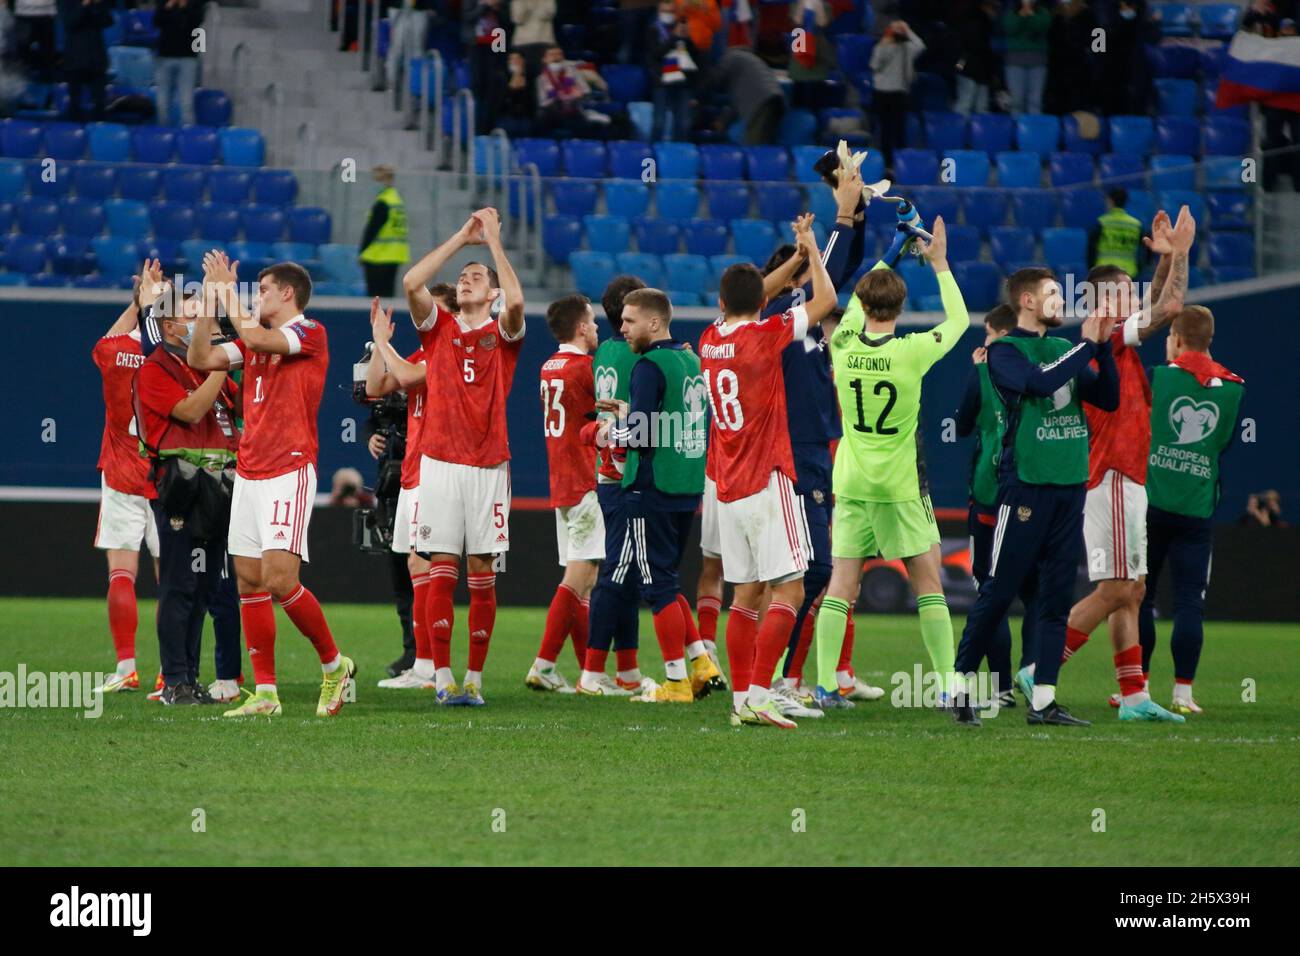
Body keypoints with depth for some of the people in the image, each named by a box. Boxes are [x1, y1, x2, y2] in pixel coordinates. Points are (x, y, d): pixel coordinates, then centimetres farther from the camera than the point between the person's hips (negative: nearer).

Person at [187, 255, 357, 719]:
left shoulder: (310, 333, -6)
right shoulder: (255, 341, 17)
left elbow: (255, 337, -20)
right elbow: (200, 359, 11)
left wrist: (228, 291, -9)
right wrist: (209, 302, 6)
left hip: (289, 474, -8)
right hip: (248, 474, 8)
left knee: (279, 580, -16)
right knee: (249, 581, 3)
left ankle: (334, 664, 3)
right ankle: (265, 693, 5)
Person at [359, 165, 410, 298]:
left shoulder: (382, 203, -16)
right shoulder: (398, 199, 13)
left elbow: (372, 229, -16)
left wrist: (362, 252, -9)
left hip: (379, 257, -9)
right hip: (396, 256, 9)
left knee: (375, 294, -5)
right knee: (387, 293, 12)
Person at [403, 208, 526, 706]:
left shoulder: (503, 334, 8)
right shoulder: (439, 328, 12)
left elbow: (516, 300, -15)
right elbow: (411, 282, -4)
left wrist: (493, 240, -7)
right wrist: (463, 237, -1)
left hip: (489, 465, -1)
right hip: (441, 463, 1)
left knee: (482, 572, 0)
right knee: (442, 570, -4)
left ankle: (474, 678, 4)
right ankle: (442, 677, -5)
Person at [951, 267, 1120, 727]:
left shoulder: (1064, 348, 15)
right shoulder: (1004, 351, -4)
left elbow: (1108, 399, 11)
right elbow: (1040, 381, -22)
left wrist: (1103, 346, -1)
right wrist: (1087, 344, -15)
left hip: (1070, 487, 6)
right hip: (1025, 486, -6)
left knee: (1056, 597, 4)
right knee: (999, 592, -5)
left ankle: (1043, 700, 6)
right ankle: (960, 685, 5)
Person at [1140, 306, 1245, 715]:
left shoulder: (1160, 377, -6)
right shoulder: (1234, 387, 3)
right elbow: (1228, 442, 13)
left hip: (1152, 501, -1)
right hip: (1199, 508, 2)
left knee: (1139, 595, 9)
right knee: (1190, 600, 2)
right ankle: (1183, 692, -2)